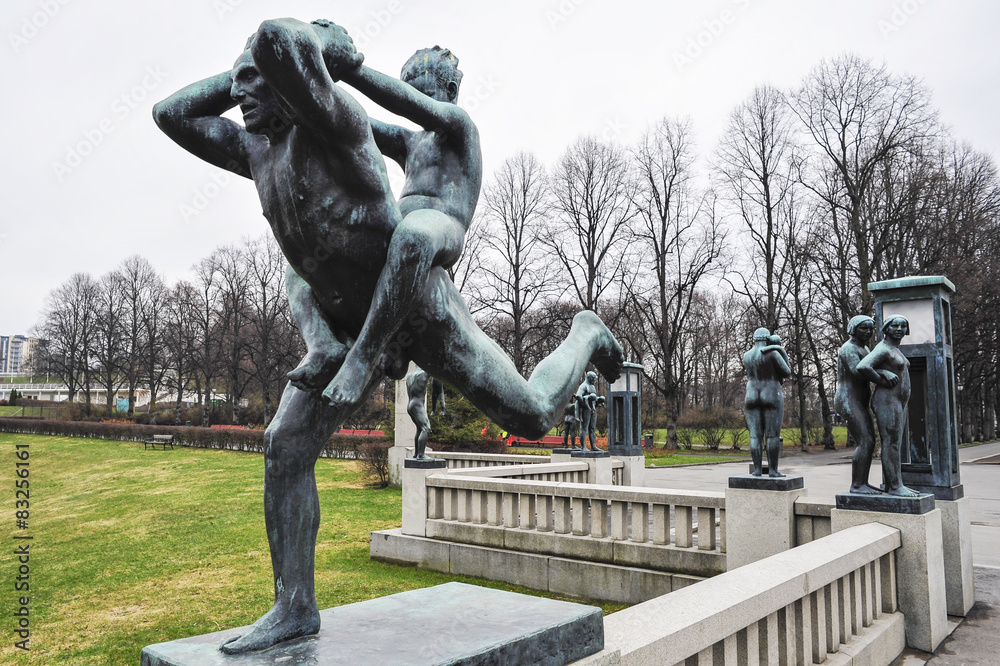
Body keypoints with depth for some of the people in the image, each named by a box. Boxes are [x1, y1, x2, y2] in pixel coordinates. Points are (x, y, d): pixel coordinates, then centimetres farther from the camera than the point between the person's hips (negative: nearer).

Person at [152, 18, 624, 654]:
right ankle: (295, 607, 5)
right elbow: (171, 113, 7)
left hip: (419, 307, -7)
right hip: (348, 321, 7)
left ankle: (585, 334, 33)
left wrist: (319, 44, -15)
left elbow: (278, 38, -40)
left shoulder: (331, 116, -21)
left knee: (531, 416, 2)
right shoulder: (256, 150, 4)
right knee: (286, 446, -6)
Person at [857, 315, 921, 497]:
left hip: (898, 403, 10)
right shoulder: (883, 349, -13)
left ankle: (889, 483, 15)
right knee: (891, 443, -10)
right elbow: (862, 367, -28)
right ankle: (895, 486, -8)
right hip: (887, 401, -10)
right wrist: (883, 381, -16)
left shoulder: (895, 350, 19)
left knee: (894, 444, 10)